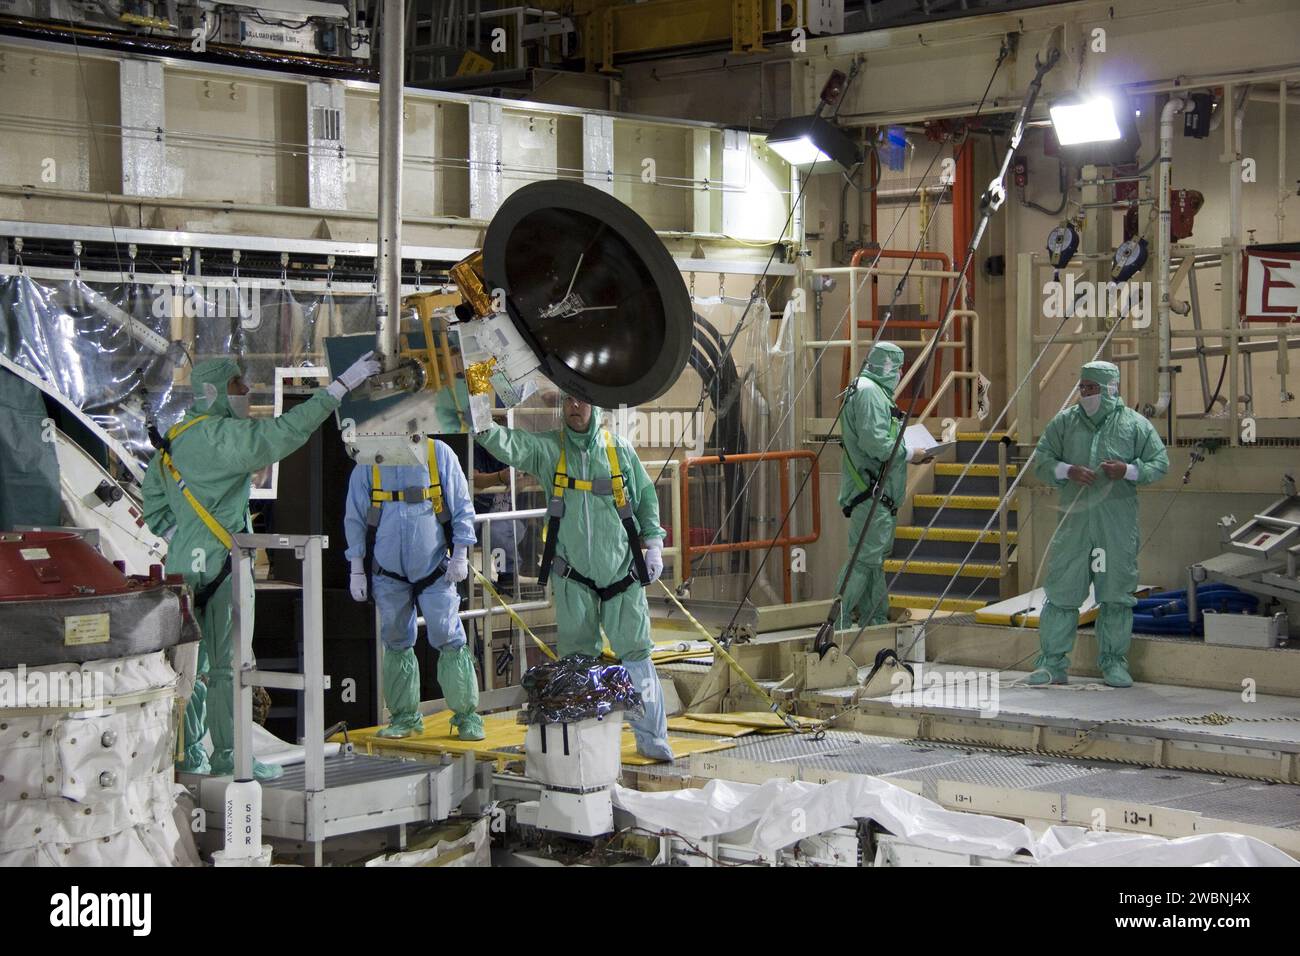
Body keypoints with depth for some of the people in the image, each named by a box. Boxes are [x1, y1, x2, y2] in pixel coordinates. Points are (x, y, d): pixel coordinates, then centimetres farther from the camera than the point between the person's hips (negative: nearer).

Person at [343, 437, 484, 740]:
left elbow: (462, 508, 3)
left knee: (450, 640, -4)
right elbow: (355, 519, 8)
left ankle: (466, 715, 4)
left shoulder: (439, 454, -1)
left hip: (435, 568, -2)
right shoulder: (368, 465, 2)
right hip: (388, 571, 2)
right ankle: (404, 716, 19)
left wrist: (460, 556, -2)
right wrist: (357, 570, 5)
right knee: (396, 644, 9)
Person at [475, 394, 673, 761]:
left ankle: (651, 736, 9)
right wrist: (484, 427, -39)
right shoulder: (549, 449, 0)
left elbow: (647, 496, 13)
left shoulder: (620, 450, 4)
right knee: (577, 655, 4)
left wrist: (654, 544, 6)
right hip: (573, 574, 0)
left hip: (621, 571, 0)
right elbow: (512, 446, -19)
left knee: (635, 651, 1)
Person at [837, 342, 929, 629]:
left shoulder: (876, 391, 20)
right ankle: (839, 623, -12)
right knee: (865, 557, -12)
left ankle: (876, 619, 24)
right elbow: (874, 442, -23)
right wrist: (909, 454, -12)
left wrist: (906, 451, 10)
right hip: (871, 492, -11)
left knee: (876, 557, 16)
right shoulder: (869, 392, -14)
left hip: (881, 495, 11)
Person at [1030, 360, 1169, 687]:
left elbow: (1160, 462, 5)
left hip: (1118, 522, -1)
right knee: (1061, 589, -1)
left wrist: (1128, 471, -13)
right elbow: (1041, 458, 7)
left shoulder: (1134, 424, 3)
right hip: (1075, 517, 1)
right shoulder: (1064, 422, 7)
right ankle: (1052, 662, 5)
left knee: (1116, 592, 4)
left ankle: (1114, 662, 15)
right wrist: (1067, 471, -12)